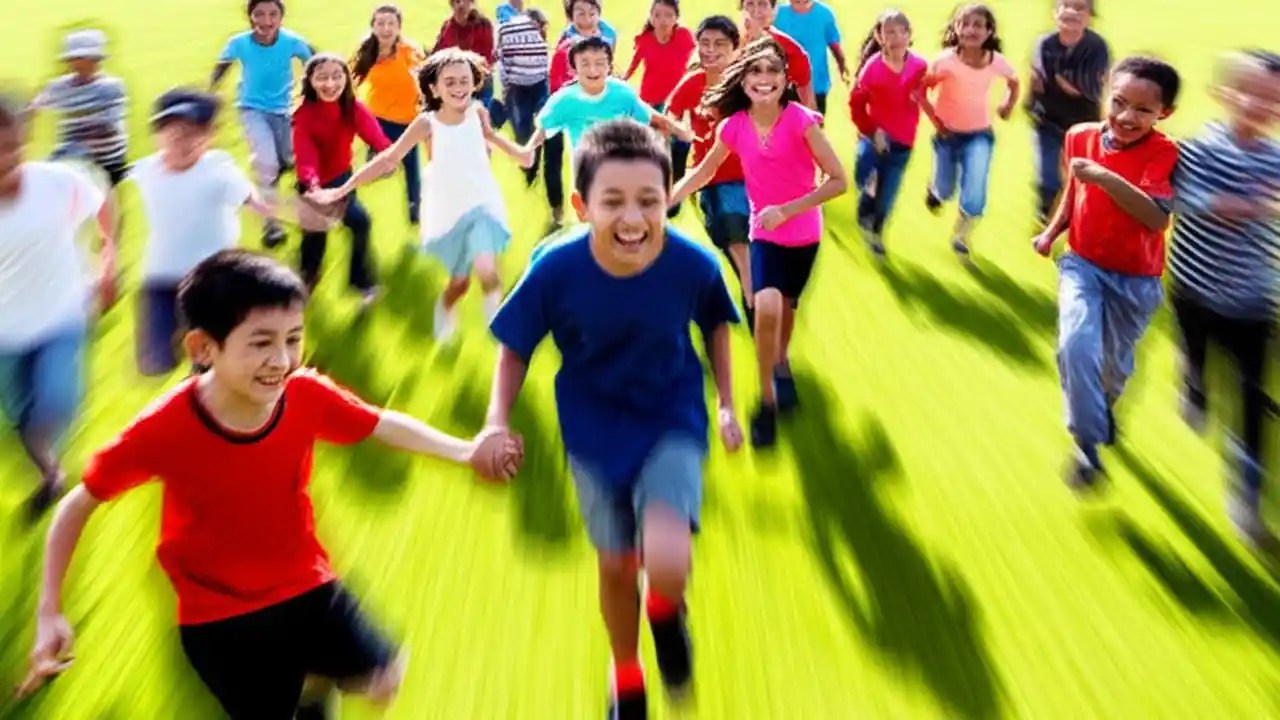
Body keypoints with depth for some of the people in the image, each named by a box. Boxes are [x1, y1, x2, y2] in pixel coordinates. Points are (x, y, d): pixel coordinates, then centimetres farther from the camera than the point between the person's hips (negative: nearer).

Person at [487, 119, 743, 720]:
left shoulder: (694, 264, -23)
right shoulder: (556, 268, -25)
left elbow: (715, 325, 0)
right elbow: (514, 349, -9)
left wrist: (727, 404, 2)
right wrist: (496, 422, -19)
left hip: (673, 421, -1)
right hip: (595, 429, 1)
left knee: (668, 563, -22)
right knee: (616, 564, 16)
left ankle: (665, 608, 18)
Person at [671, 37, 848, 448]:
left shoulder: (800, 120, -21)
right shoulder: (734, 125, -12)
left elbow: (838, 181, -22)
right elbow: (703, 171, 5)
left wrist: (786, 210, -29)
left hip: (803, 234, 0)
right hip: (764, 234, 0)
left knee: (787, 307, 19)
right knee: (767, 307, -23)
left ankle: (782, 362, 53)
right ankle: (767, 401, -7)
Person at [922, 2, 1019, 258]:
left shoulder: (997, 62, -14)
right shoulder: (946, 61, -22)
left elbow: (1014, 82, 8)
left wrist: (1008, 105, -4)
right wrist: (934, 118, -13)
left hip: (980, 134, 1)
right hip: (948, 133, -1)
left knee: (975, 193, -15)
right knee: (945, 192, 13)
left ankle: (961, 235, 12)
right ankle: (935, 189, 54)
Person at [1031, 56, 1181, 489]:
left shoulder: (1165, 154, -21)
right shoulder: (1080, 137, -7)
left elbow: (1158, 219, -36)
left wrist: (1107, 179, -44)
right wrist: (1051, 232, 7)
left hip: (1135, 279, -2)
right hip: (1083, 264, 2)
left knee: (1115, 364, 16)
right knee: (1077, 346, -21)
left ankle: (1104, 404, 52)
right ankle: (1088, 445, -8)